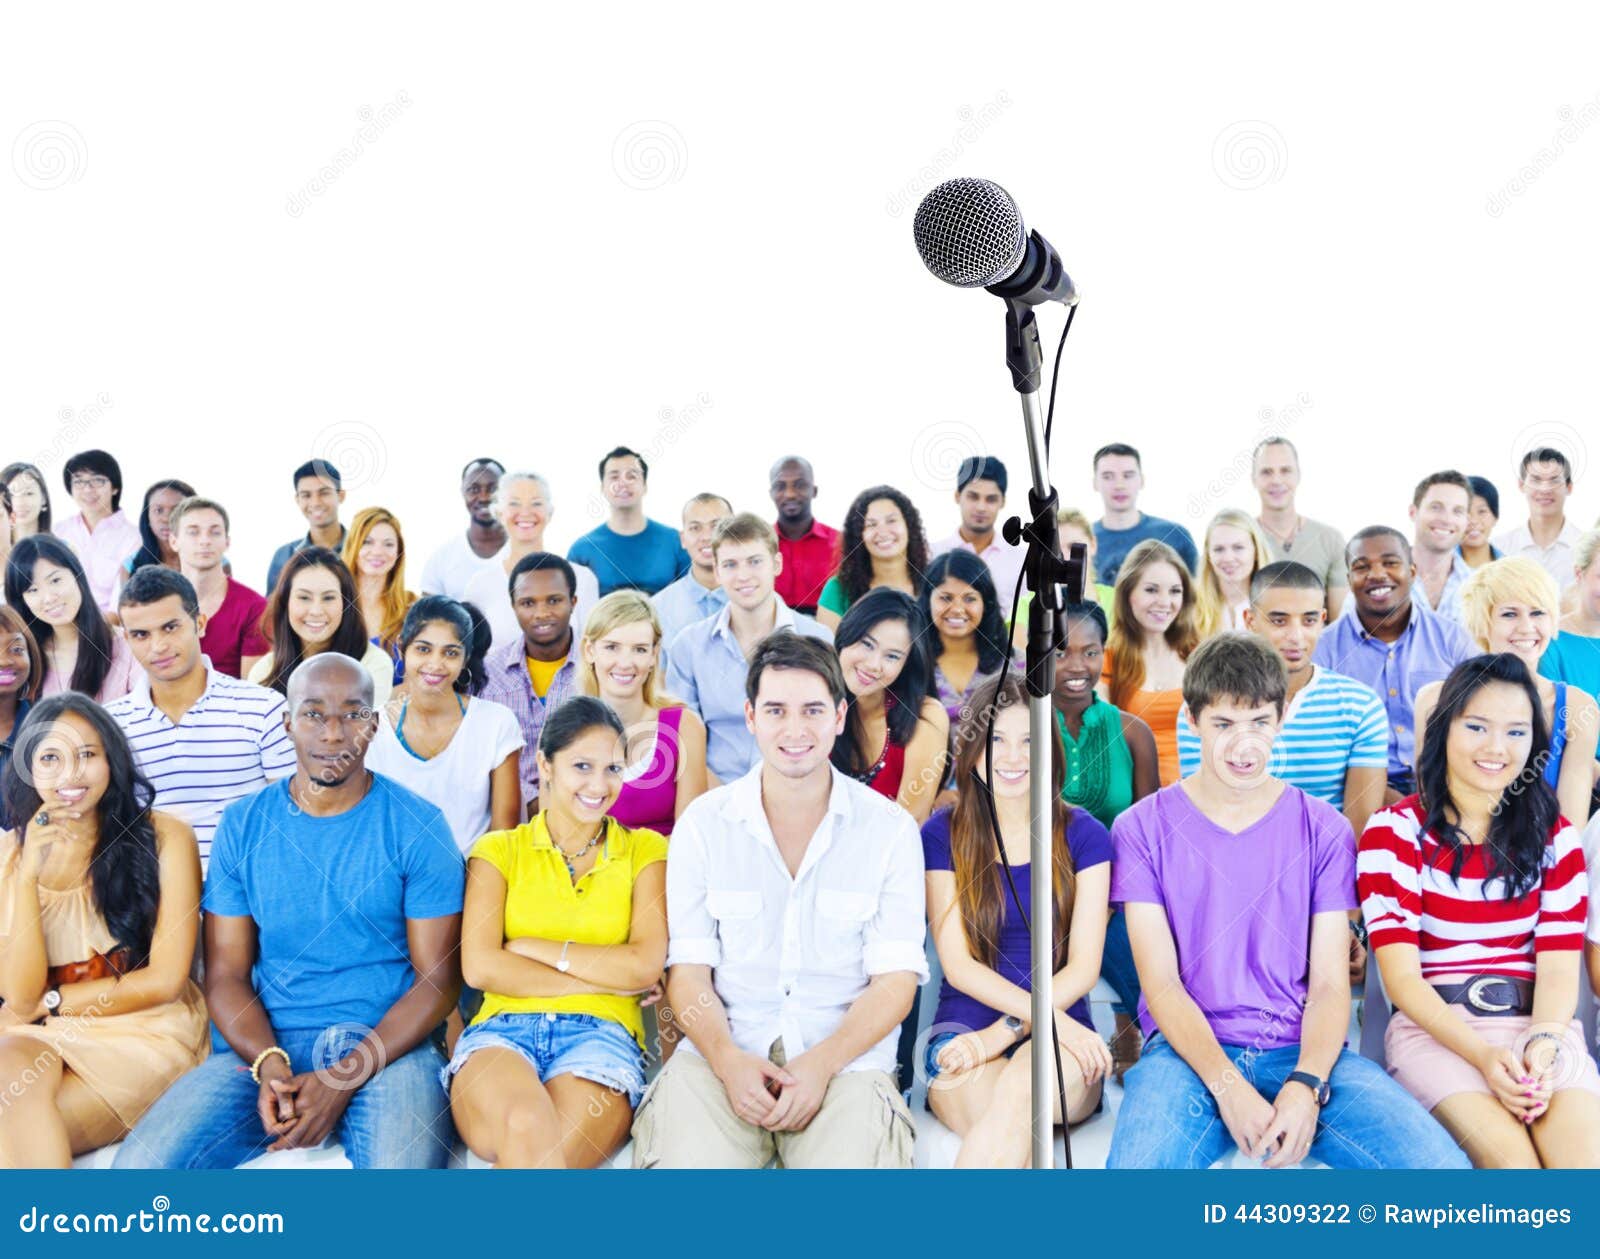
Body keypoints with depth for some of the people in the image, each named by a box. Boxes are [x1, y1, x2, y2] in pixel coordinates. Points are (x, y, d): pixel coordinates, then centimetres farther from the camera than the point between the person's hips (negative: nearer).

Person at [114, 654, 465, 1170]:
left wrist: (344, 1079, -14)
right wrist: (270, 1066, -13)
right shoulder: (243, 826, 9)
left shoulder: (418, 827, 1)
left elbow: (438, 978, -2)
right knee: (139, 1164, -20)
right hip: (265, 1045, 3)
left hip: (389, 1043, -3)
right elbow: (226, 973, 8)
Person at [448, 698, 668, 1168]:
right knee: (527, 1127, -38)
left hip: (600, 1035, 0)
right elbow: (479, 966, 0)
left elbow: (645, 966, 1)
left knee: (530, 1153, -35)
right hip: (502, 1030, 0)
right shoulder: (499, 850, 16)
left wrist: (532, 948, 2)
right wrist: (602, 977, -2)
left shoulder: (644, 850, 16)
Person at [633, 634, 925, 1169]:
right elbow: (688, 968, 5)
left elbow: (896, 979, 1)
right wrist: (728, 1060, -14)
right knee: (686, 1161, -28)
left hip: (845, 1060, 0)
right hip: (722, 1054, 1)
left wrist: (820, 1065, -14)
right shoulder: (702, 823, 6)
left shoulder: (891, 828, 4)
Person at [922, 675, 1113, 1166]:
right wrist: (1050, 1016, -16)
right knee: (1014, 1143, -35)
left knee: (1020, 1089, -37)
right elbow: (957, 964, -1)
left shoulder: (1083, 836, 8)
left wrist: (1005, 1031, -14)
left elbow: (1084, 968, 1)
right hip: (964, 1030, 0)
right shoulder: (942, 835, 7)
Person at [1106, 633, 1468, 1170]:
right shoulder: (1143, 829, 4)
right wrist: (1228, 1085, -18)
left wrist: (1306, 1084, -16)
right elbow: (1161, 984, -2)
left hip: (1306, 1051, 3)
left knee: (1442, 1165, -23)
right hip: (1188, 1051, -3)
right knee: (1138, 1166, -35)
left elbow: (1330, 984, 4)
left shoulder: (1324, 830, 10)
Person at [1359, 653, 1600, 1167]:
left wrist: (1542, 1046, -17)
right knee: (1511, 1157, -29)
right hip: (1433, 1029, -2)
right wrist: (1483, 1055, -18)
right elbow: (1401, 975, -4)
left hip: (1541, 1029, 3)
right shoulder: (1395, 830, 3)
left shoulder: (1555, 837, 13)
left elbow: (1559, 968, 4)